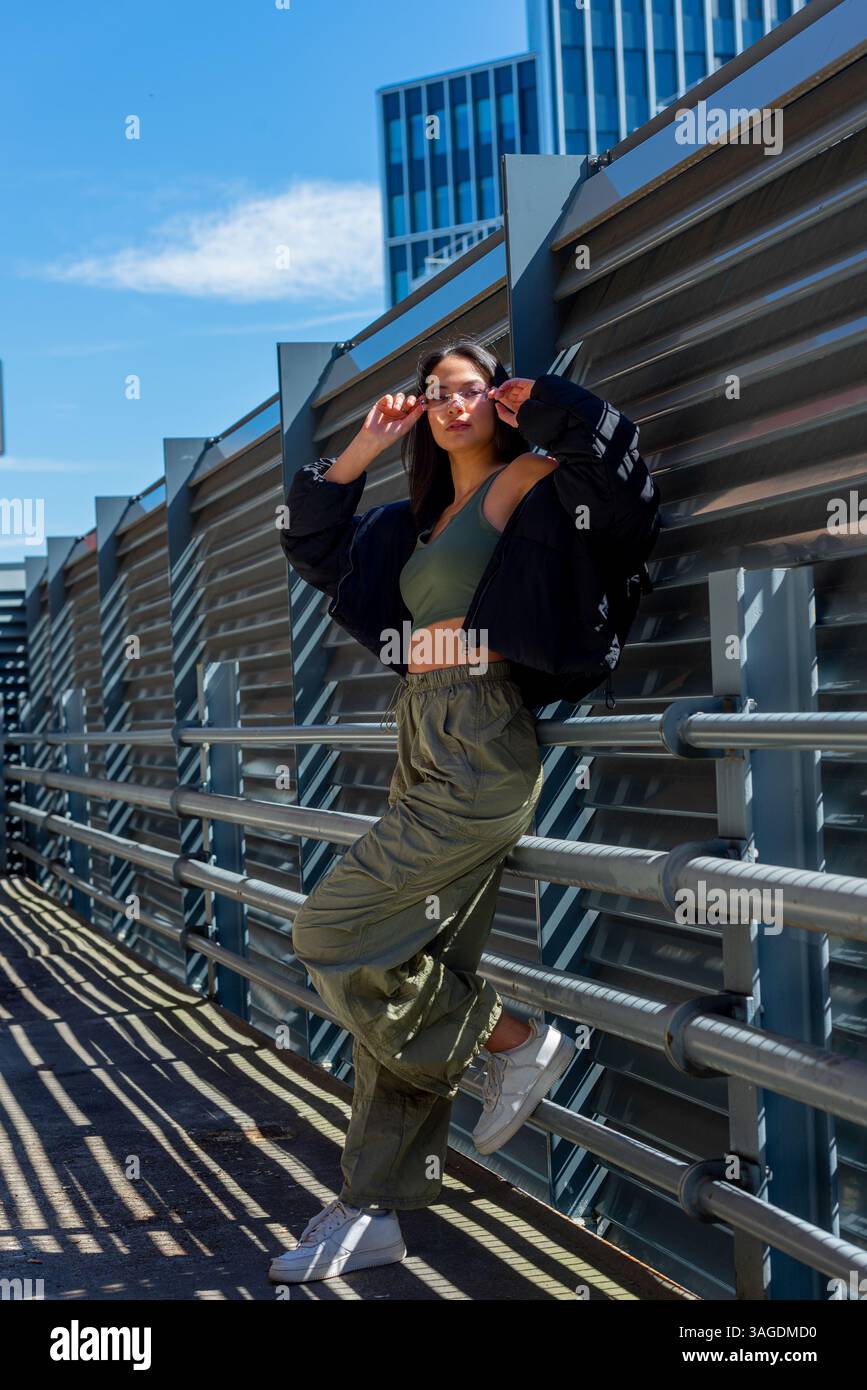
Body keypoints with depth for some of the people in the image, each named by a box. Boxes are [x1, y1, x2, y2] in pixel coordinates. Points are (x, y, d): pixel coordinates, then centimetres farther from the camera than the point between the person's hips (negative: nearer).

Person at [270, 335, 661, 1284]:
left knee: (332, 933, -11)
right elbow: (313, 545, 29)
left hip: (481, 759, -8)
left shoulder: (528, 484, -2)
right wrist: (362, 451, 19)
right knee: (403, 973, 6)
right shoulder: (416, 521, 20)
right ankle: (376, 1212, 10)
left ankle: (517, 1043, 4)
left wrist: (536, 402, -6)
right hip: (422, 753, 8)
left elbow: (611, 462, -21)